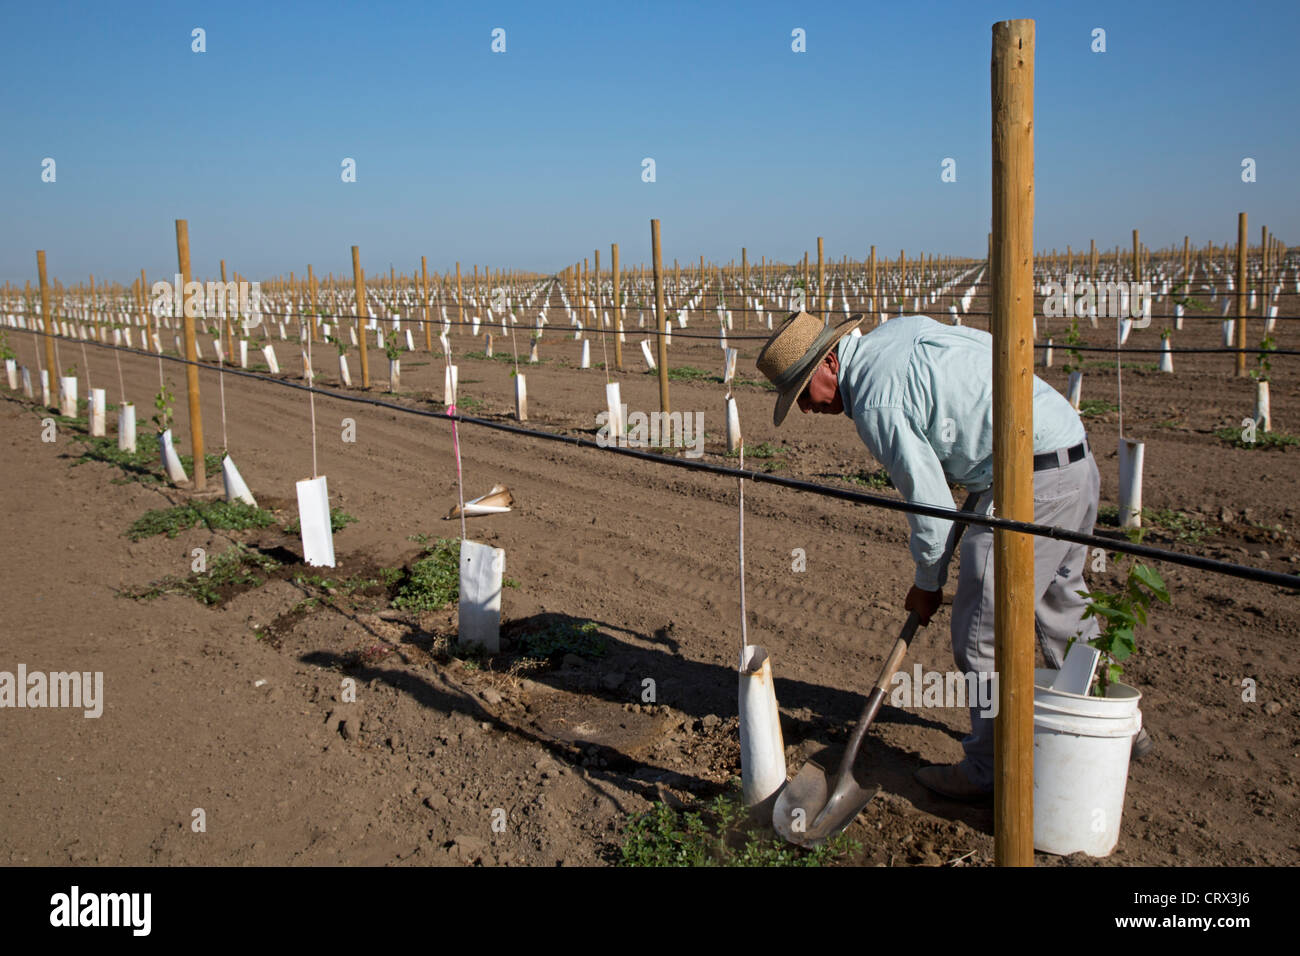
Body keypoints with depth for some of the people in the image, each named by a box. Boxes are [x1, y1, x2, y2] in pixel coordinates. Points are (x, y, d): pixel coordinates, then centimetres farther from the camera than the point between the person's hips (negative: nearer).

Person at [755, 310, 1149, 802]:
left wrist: (927, 582, 3)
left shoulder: (875, 403, -15)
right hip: (1077, 460, 10)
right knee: (1063, 609, 25)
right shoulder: (898, 328, 11)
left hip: (1032, 482, -10)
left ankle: (991, 771, 11)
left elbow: (930, 502, -12)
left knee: (982, 633, 0)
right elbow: (998, 347, 16)